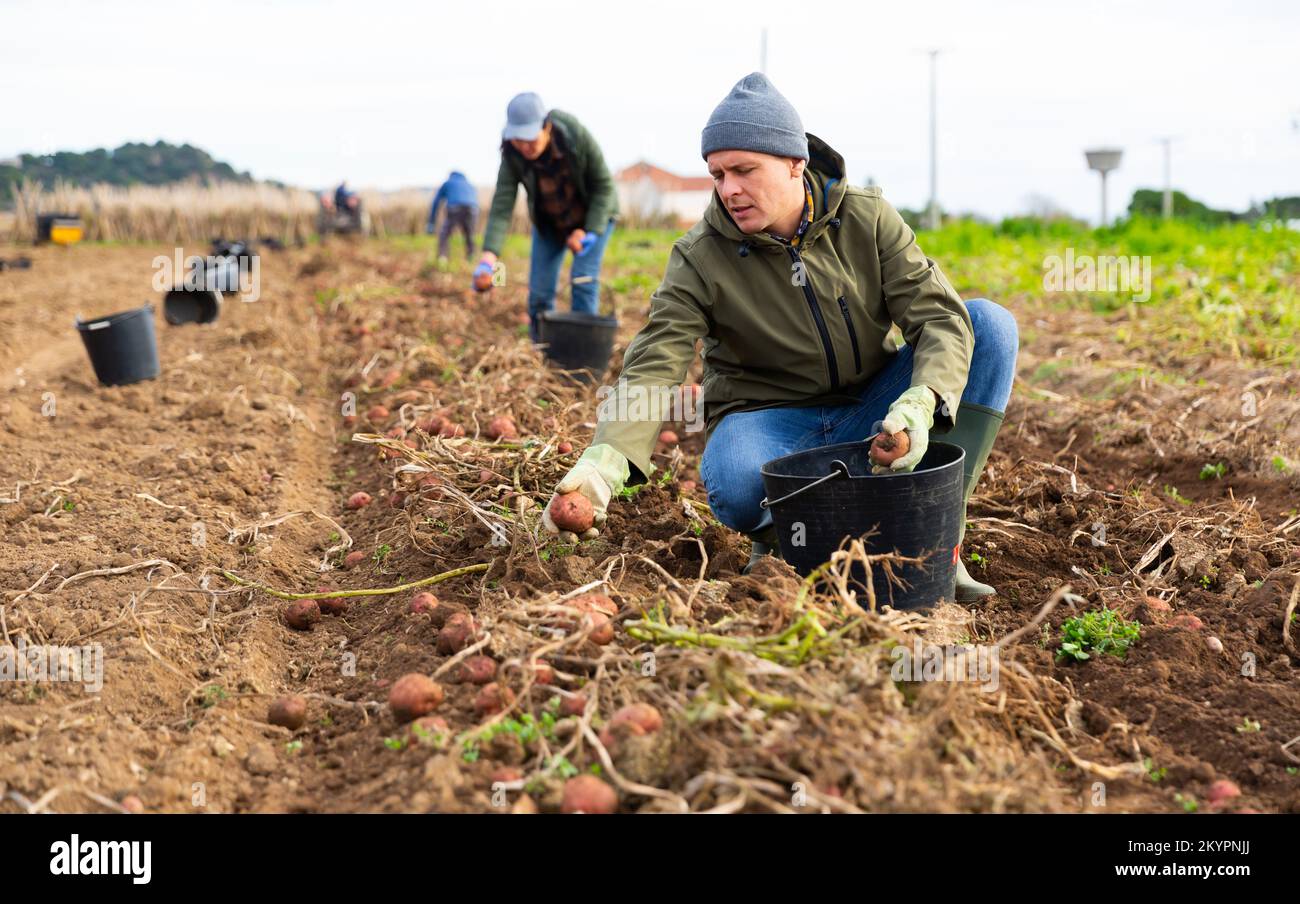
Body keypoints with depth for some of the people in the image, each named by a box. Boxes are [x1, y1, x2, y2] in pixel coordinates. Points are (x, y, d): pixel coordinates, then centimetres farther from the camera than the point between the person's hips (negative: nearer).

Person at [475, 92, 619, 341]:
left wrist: (589, 230, -27)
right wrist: (489, 255, -45)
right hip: (548, 222, 3)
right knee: (539, 290, -2)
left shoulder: (577, 136, -33)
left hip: (593, 215, -2)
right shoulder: (512, 155, -27)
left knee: (584, 281, -15)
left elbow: (603, 184, -20)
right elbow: (502, 204, -33)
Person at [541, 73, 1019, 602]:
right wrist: (605, 462, -41)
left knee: (991, 324, -18)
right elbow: (654, 365, -22)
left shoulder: (868, 220, -7)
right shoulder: (699, 258, -11)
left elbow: (939, 316, -15)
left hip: (871, 413, 3)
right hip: (769, 418, -3)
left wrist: (919, 403, -37)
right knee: (735, 483, -40)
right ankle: (780, 532, -1)